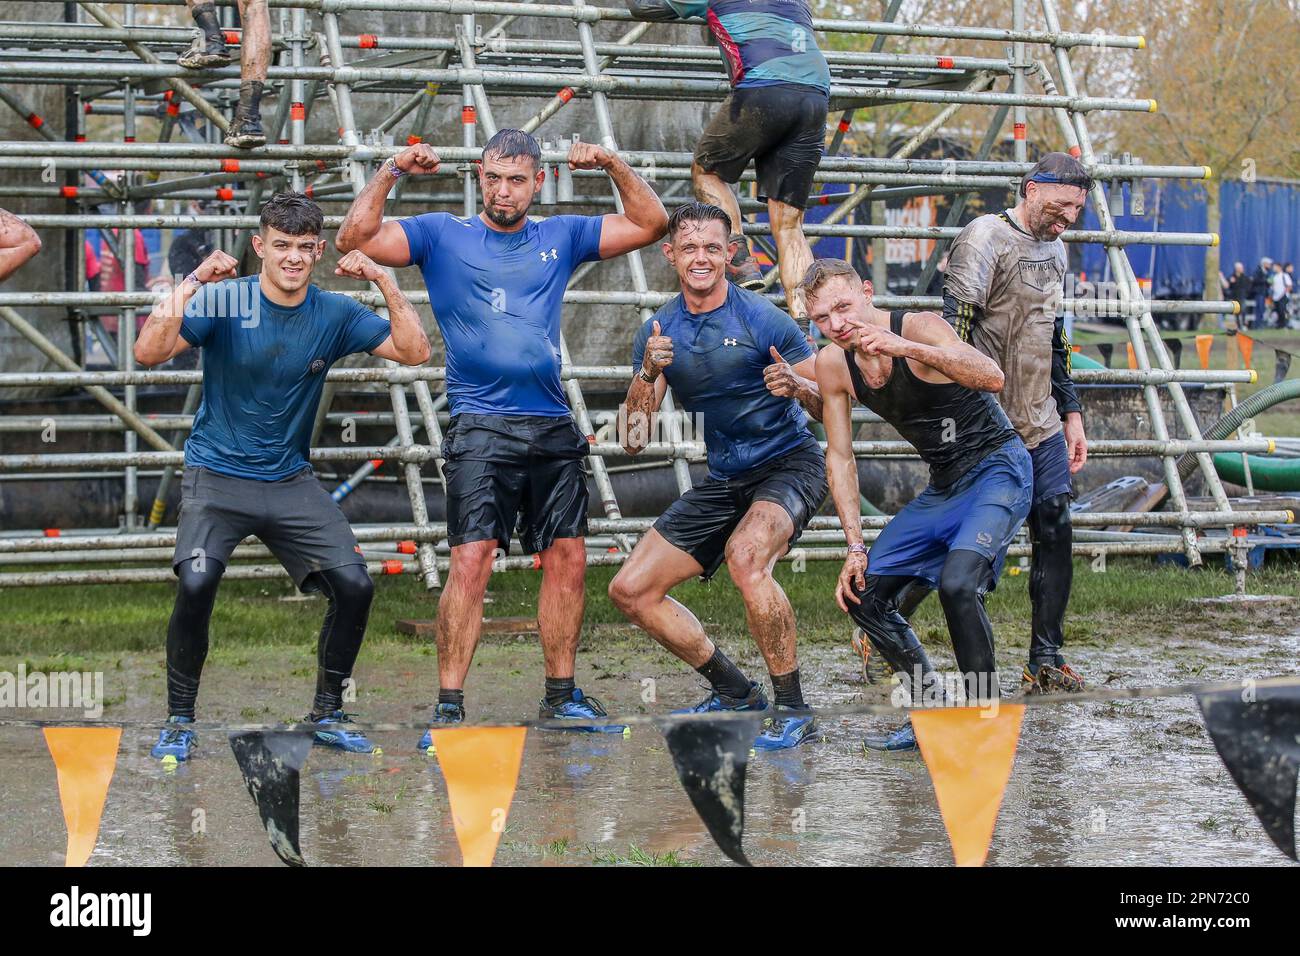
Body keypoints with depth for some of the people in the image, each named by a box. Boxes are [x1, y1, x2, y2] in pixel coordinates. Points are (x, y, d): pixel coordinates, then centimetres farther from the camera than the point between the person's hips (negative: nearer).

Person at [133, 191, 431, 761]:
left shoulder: (334, 314, 0)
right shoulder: (222, 301, -10)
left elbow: (414, 351, -6)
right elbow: (148, 353, -21)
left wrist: (385, 283, -16)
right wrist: (191, 285, -29)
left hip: (290, 480, 4)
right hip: (217, 475, -4)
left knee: (355, 585, -10)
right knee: (196, 583, -26)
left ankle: (327, 715, 11)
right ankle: (179, 722, -7)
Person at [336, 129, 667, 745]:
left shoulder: (560, 238, 16)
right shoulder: (442, 236, 7)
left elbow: (650, 226, 17)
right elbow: (356, 238, -3)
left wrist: (614, 166, 4)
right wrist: (392, 172, -12)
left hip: (553, 428, 4)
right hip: (481, 428, -4)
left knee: (568, 560, 5)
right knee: (471, 562, -13)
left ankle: (560, 696, 18)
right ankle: (449, 706, -10)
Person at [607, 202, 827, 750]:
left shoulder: (761, 318, -12)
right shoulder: (658, 333, 3)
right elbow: (633, 441, -2)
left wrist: (797, 386, -33)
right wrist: (648, 373, -18)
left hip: (790, 464, -7)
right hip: (724, 479, 7)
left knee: (745, 556, -36)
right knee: (630, 591, 3)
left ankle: (794, 711, -25)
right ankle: (735, 692, 18)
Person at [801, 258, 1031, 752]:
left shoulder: (918, 327, -21)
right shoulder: (833, 365, -2)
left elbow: (992, 379, -38)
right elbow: (840, 458, 7)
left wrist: (906, 348, -47)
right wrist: (856, 548, 1)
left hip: (998, 467, -8)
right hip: (943, 486, 8)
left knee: (957, 582, -30)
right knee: (863, 594, 5)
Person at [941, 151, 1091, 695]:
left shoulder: (1054, 249, 17)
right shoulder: (987, 239, -11)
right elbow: (953, 329, -18)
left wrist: (1071, 414, 21)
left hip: (1042, 427, 8)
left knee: (1056, 537, 3)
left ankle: (1045, 664, 10)